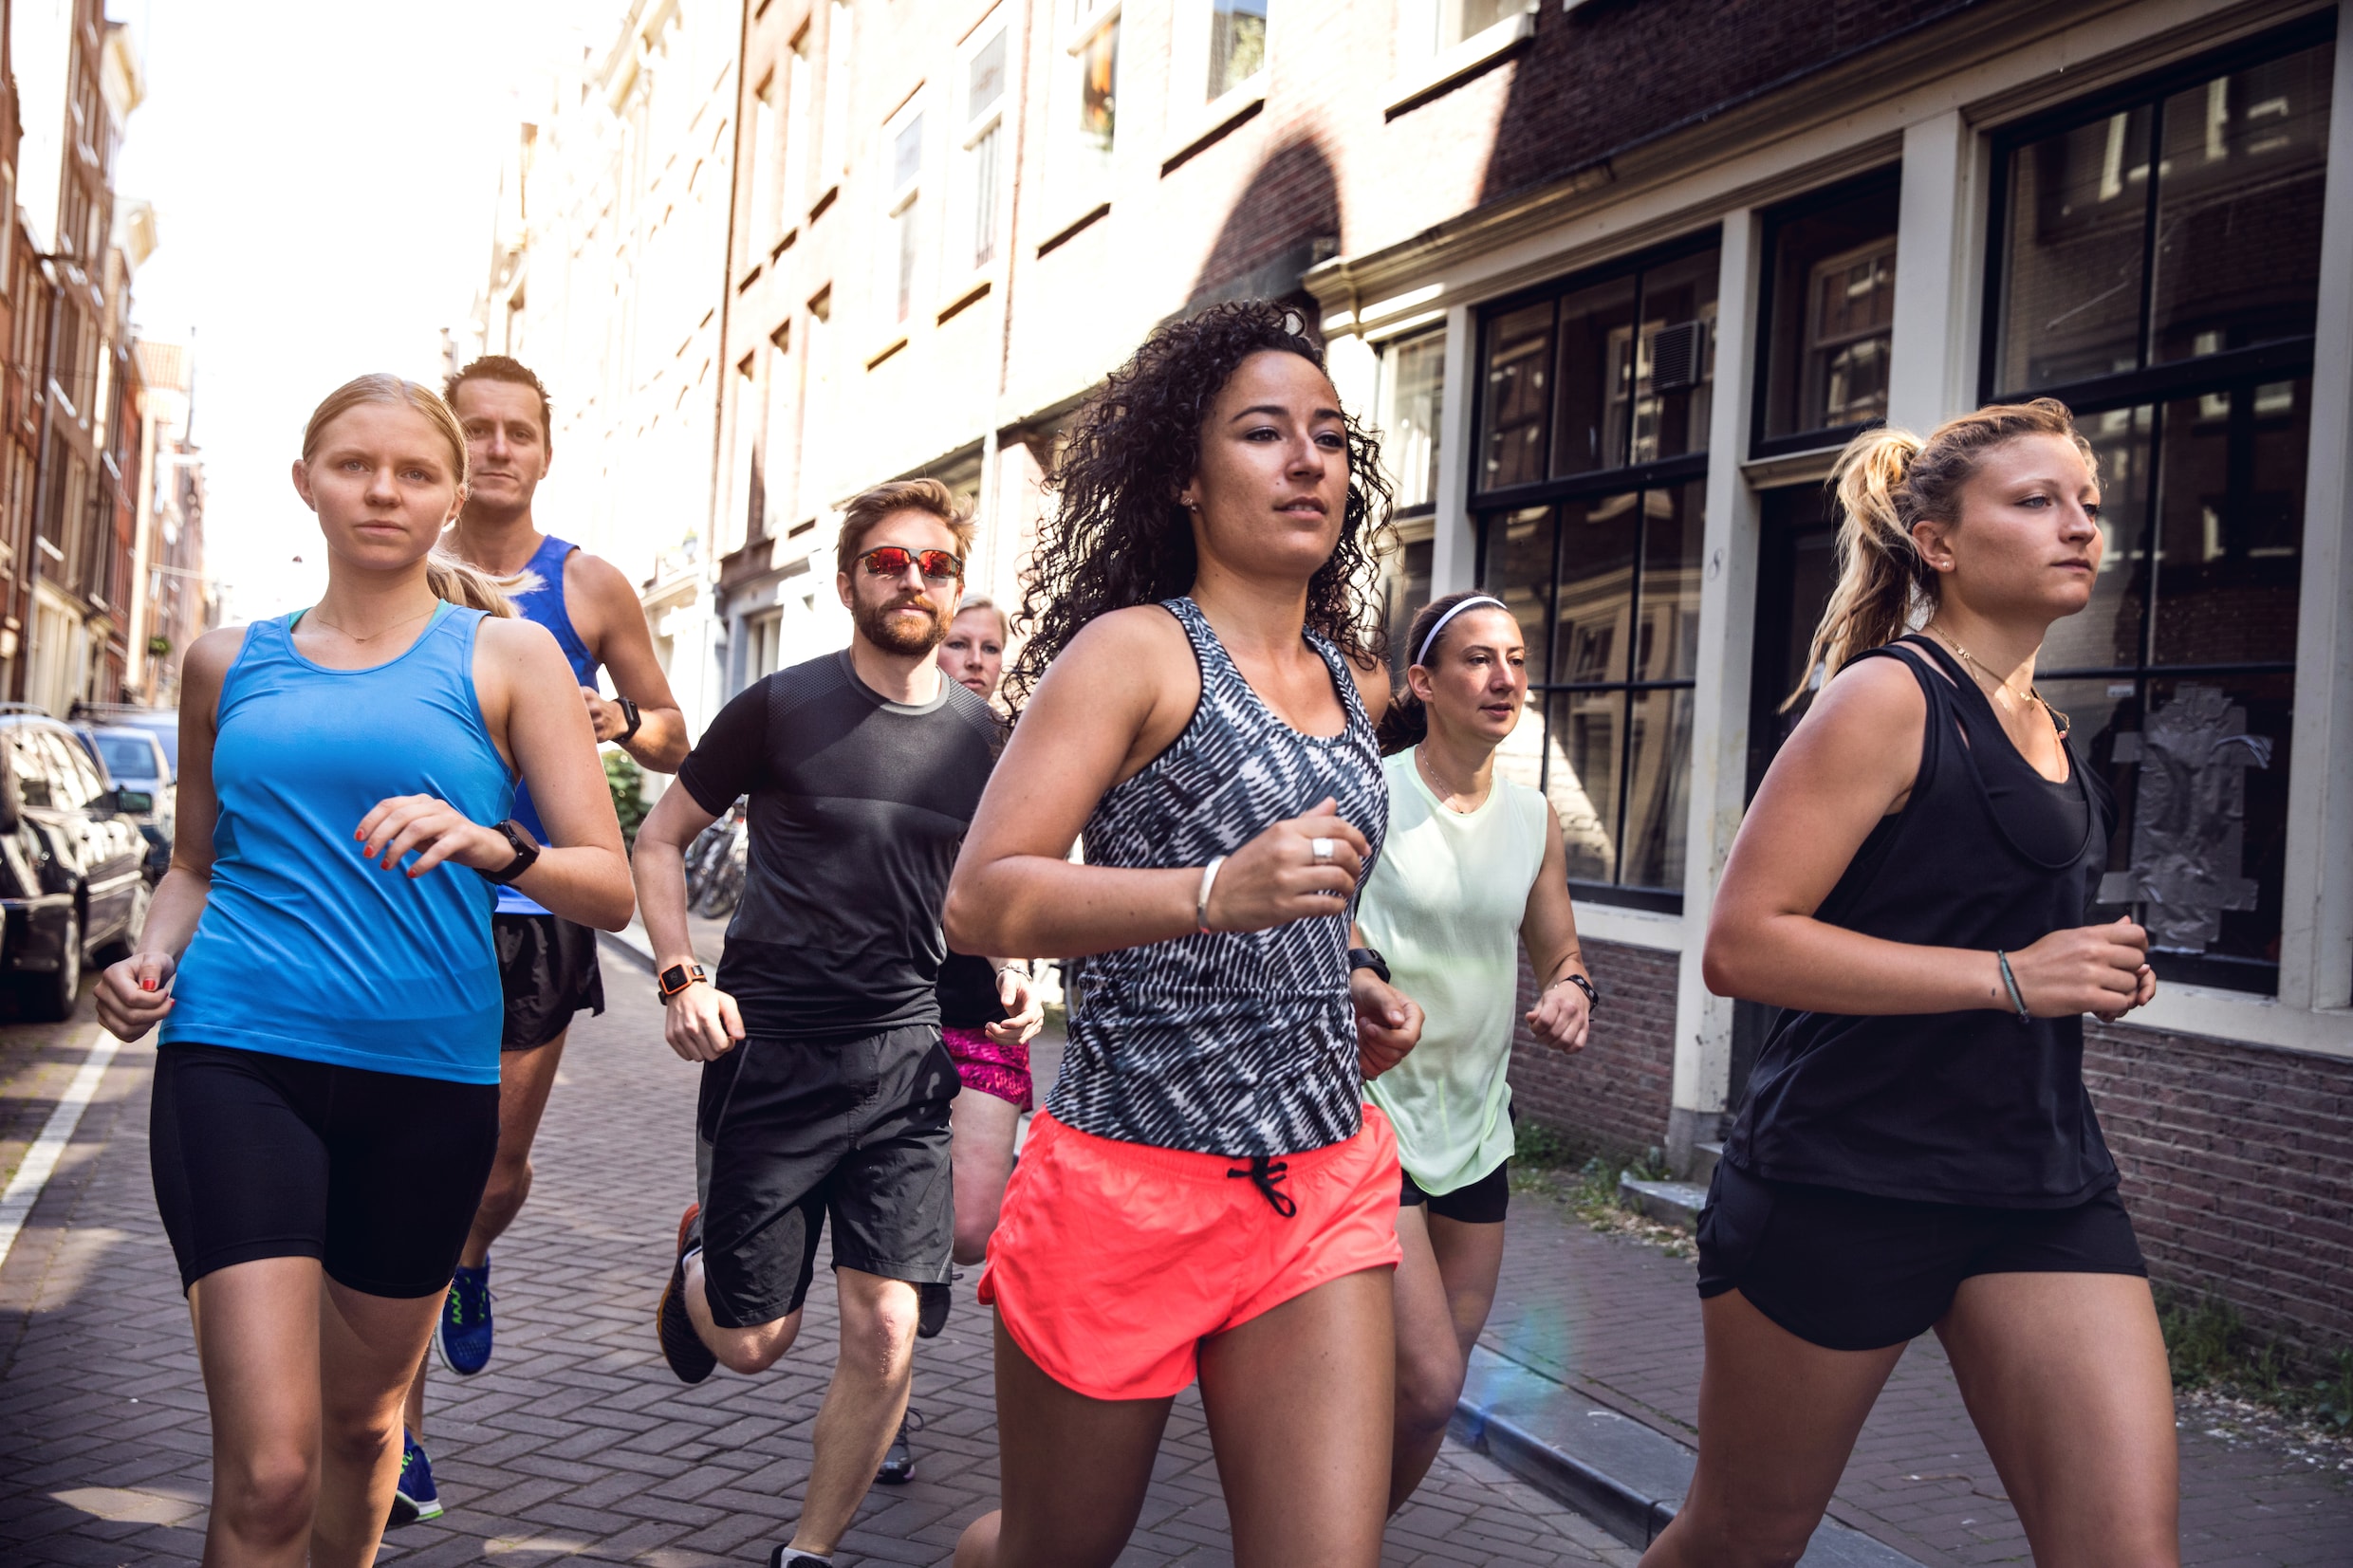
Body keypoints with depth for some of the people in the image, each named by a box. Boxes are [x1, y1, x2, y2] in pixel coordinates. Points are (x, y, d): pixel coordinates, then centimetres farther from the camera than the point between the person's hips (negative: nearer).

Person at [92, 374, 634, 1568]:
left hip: (429, 1074, 0)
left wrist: (490, 844, -22)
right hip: (240, 1061, 0)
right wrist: (151, 961, 2)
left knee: (363, 1417, 18)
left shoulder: (506, 656, 3)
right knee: (267, 1470, -11)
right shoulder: (229, 662, 11)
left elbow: (609, 887, -3)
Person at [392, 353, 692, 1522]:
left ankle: (467, 1264, 46)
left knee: (498, 1174, 9)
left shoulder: (591, 588, 3)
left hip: (533, 910, 1)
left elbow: (673, 740, 10)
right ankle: (402, 1430, 10)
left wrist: (623, 723, -12)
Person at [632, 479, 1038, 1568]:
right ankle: (700, 1259, 42)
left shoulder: (980, 738, 6)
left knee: (884, 1335, -3)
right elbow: (660, 839, 4)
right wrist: (680, 977, -10)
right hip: (769, 1055, -2)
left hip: (904, 1062, 3)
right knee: (752, 1343, 5)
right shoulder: (781, 708, -4)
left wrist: (1006, 979, 1)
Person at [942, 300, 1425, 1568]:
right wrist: (1219, 892, -31)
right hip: (1134, 1178, -5)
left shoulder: (1355, 684, 13)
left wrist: (1345, 990, 11)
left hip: (1325, 1187, 5)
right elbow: (979, 903, -18)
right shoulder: (1133, 650, -7)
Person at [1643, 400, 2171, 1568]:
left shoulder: (2039, 721, 14)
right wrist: (2009, 977, -20)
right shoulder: (1889, 697, -11)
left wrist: (2093, 968, 9)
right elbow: (1741, 945, -20)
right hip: (1845, 1185, -7)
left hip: (2041, 1183, 7)